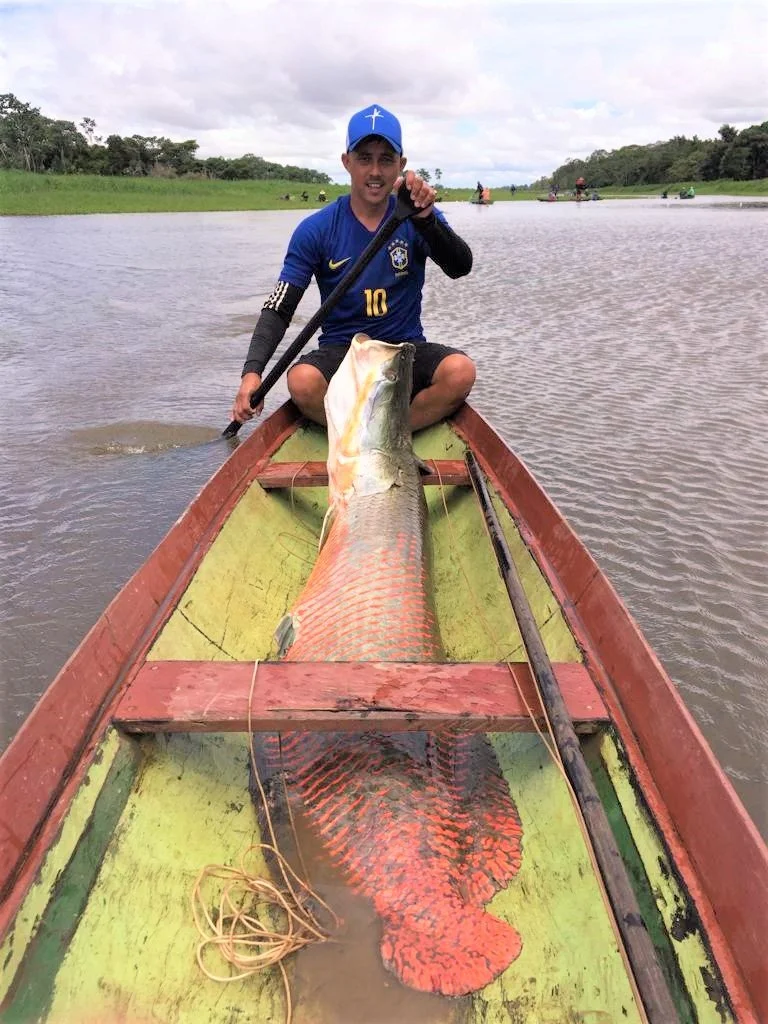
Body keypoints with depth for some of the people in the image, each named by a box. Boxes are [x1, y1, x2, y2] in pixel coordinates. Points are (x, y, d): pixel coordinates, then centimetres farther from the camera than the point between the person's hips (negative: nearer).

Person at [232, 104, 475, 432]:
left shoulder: (417, 220, 3)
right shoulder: (316, 229, 0)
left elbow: (460, 267, -14)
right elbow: (279, 308, -4)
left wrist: (425, 218, -34)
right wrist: (252, 371, -19)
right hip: (340, 352, -1)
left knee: (460, 370, -29)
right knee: (301, 381, -33)